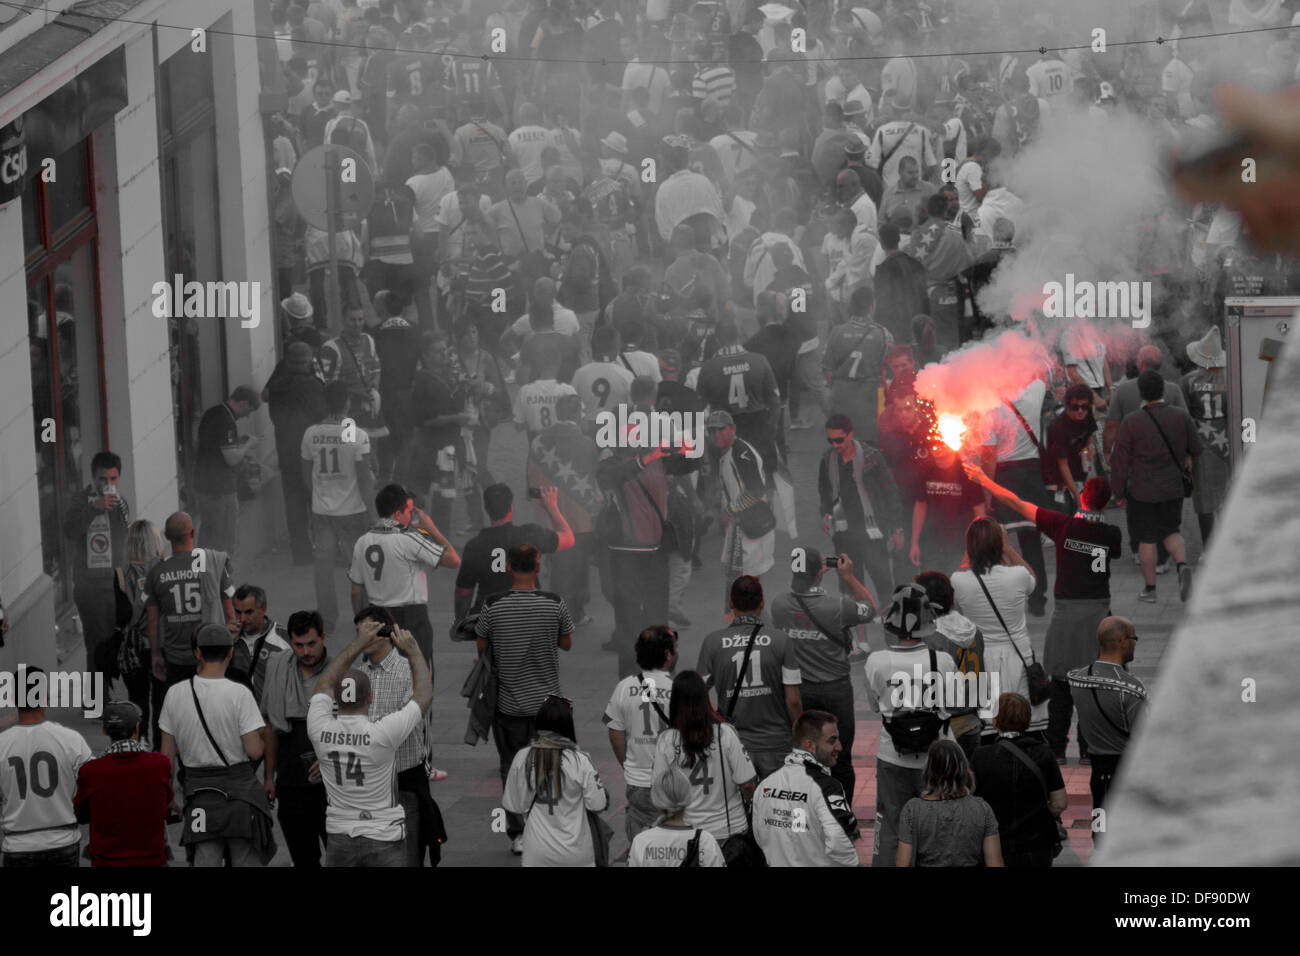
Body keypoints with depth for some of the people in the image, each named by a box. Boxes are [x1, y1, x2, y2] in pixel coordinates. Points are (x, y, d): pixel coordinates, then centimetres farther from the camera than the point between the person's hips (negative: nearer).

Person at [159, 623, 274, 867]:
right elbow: (255, 751, -14)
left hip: (198, 791, 3)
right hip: (239, 788, -3)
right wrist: (264, 739, 9)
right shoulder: (239, 694, -12)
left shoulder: (175, 694, -1)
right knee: (247, 862, 5)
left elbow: (168, 755, 5)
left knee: (204, 864, 5)